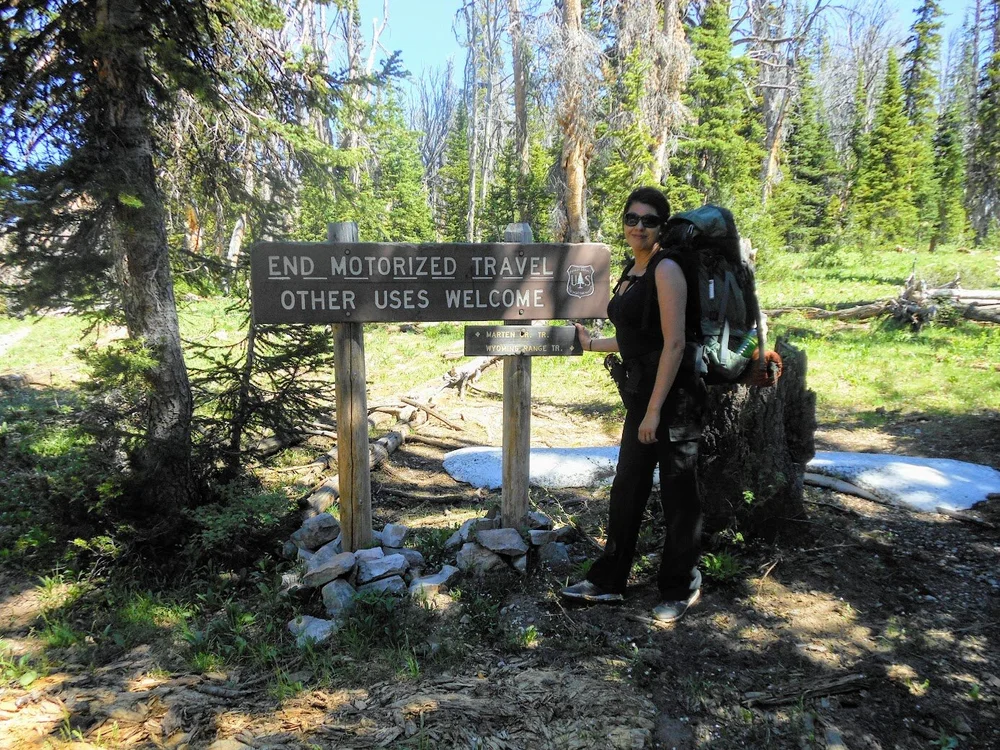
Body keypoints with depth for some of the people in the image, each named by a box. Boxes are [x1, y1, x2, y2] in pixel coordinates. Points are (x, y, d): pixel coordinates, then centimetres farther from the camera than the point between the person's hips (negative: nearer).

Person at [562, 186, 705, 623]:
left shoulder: (666, 269, -13)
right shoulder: (632, 272, 14)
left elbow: (673, 342, -19)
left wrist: (654, 410, -22)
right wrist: (592, 344, 29)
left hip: (673, 395, -9)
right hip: (642, 391, 9)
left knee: (677, 493, 5)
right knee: (627, 486, 15)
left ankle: (680, 588, 24)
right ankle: (608, 582, 29)